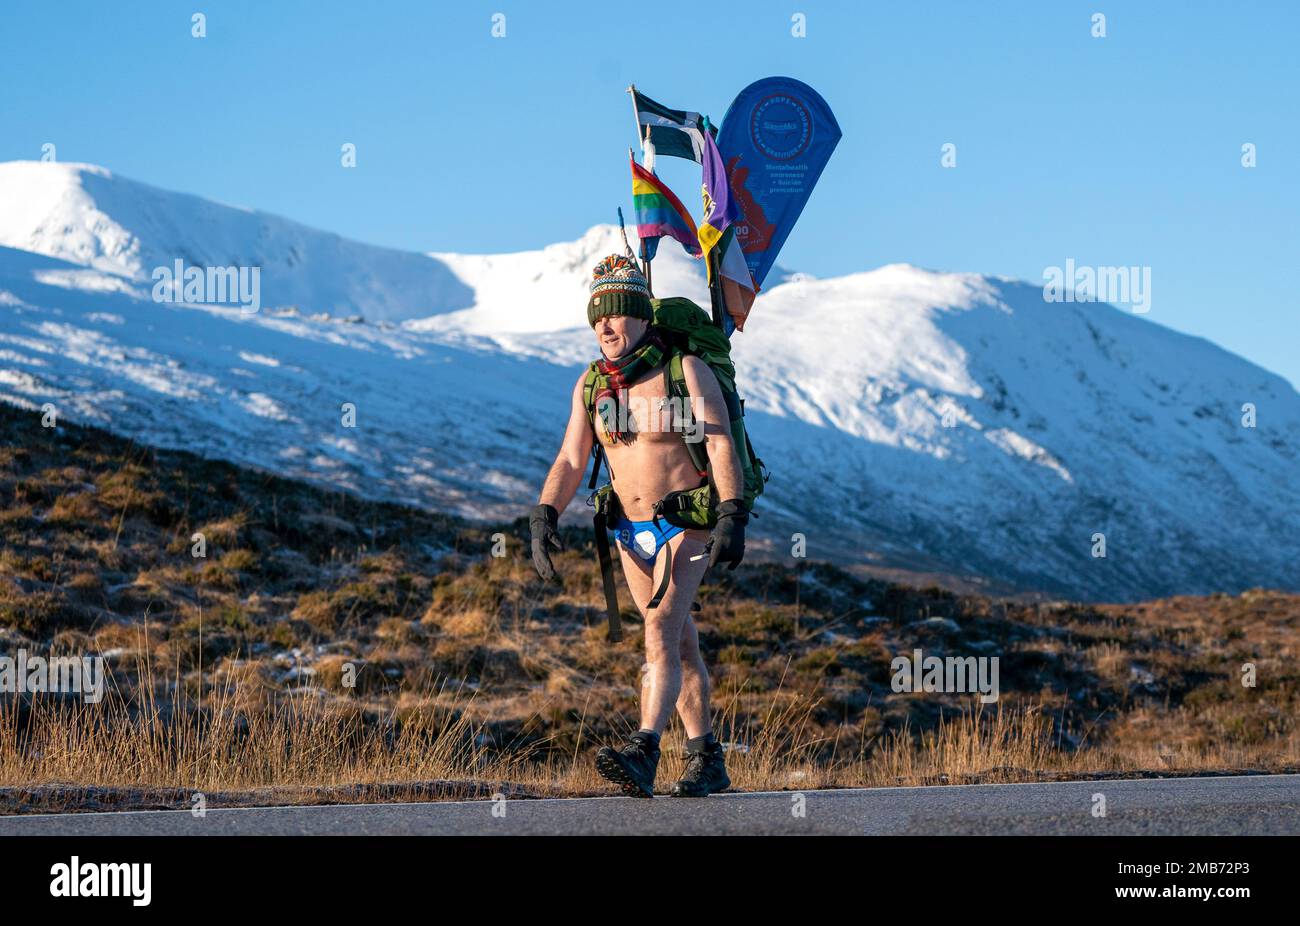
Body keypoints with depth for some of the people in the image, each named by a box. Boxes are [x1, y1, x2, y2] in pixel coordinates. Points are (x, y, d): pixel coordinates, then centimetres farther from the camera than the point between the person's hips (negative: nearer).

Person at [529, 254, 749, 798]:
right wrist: (543, 518, -13)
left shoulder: (686, 370, -12)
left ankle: (643, 754, -36)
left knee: (662, 627, -23)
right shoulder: (590, 385, 3)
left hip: (688, 525, -6)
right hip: (630, 530, 6)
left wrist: (733, 518, -28)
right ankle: (707, 761, 21)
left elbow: (721, 446, -18)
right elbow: (570, 461, 2)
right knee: (678, 646, 12)